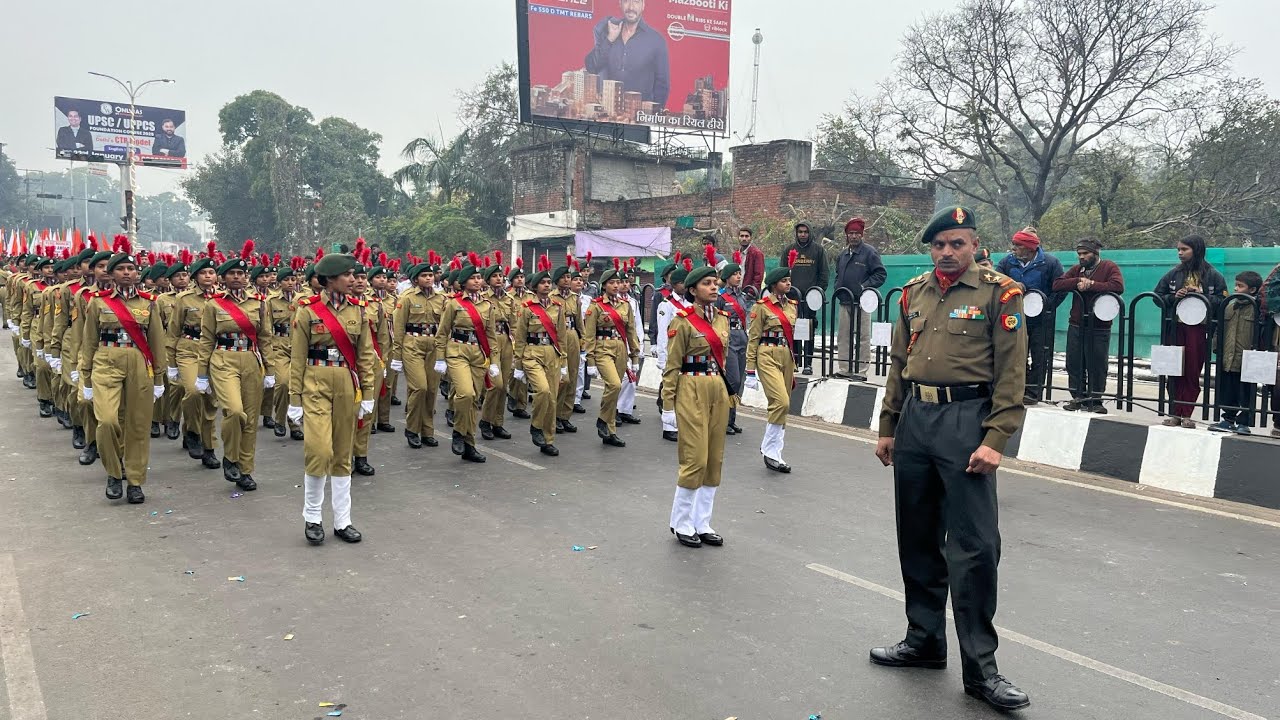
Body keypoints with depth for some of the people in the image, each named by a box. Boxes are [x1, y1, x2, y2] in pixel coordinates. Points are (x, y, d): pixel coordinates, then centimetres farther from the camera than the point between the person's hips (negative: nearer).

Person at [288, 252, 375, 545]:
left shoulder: (357, 309, 5)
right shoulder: (308, 310, -5)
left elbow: (365, 354, 7)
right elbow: (297, 358, -3)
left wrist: (367, 394, 3)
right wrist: (295, 399, -4)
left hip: (347, 385, 4)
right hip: (317, 384, -4)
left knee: (343, 453, 9)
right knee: (319, 449, -13)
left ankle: (342, 521, 17)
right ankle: (312, 517, 7)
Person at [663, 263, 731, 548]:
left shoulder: (722, 318, 10)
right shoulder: (683, 321, -10)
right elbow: (672, 366, -10)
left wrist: (725, 390, 17)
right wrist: (667, 405, -12)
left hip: (718, 391, 7)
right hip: (692, 392, -7)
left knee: (715, 460, 10)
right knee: (695, 460, -5)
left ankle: (702, 523, 20)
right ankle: (681, 524, 12)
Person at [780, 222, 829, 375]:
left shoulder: (818, 249, 5)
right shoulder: (788, 250, 11)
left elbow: (824, 272, 6)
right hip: (792, 296, 2)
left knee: (809, 329, -3)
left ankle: (808, 363, -1)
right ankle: (795, 360, 9)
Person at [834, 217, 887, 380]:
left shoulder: (869, 252, -3)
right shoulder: (842, 255, 16)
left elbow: (881, 274, -6)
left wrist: (865, 286, -14)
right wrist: (837, 289, 12)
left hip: (861, 301, -7)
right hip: (845, 301, 7)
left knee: (863, 336, -2)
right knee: (843, 336, 9)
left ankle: (861, 371, 0)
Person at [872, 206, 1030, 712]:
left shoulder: (999, 293, -5)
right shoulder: (913, 294, 11)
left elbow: (1011, 374, -9)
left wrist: (995, 441, -16)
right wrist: (888, 428, 14)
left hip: (967, 421, -5)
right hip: (915, 419, 6)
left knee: (973, 546, -5)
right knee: (918, 539, 13)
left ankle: (980, 667, 6)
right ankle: (924, 641, 29)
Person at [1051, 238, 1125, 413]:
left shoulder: (1109, 267, -2)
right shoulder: (1077, 269, 12)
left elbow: (1118, 286, -20)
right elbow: (1057, 284, 0)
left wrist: (1091, 284, -17)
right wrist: (1078, 281, -14)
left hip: (1099, 328, -5)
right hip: (1076, 326, 5)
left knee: (1097, 366, 1)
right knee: (1074, 364, 8)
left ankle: (1095, 400, 11)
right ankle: (1078, 397, 19)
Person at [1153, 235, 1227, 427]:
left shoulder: (1213, 275, 3)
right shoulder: (1174, 273, 9)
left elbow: (1222, 300, 0)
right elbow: (1157, 296, 11)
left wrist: (1201, 295, -13)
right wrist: (1174, 297, -7)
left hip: (1199, 330, -2)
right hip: (1176, 328, 2)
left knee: (1193, 372, 0)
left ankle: (1186, 414, 7)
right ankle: (1175, 413, 6)